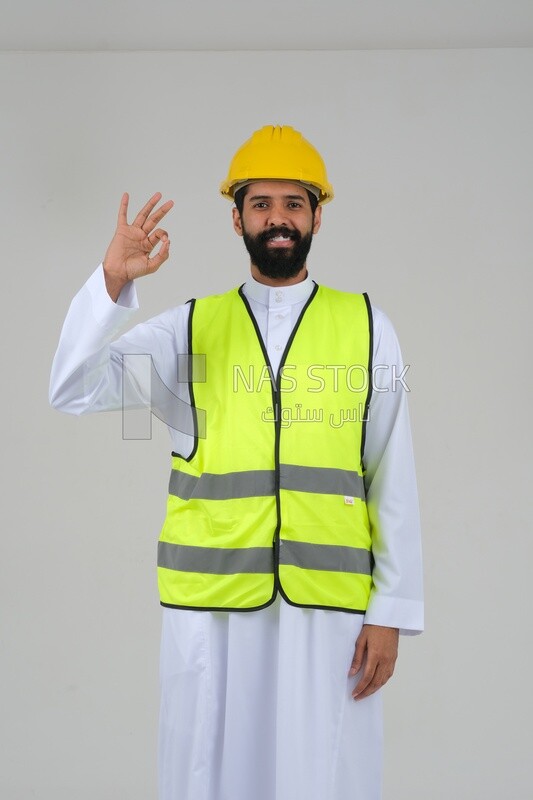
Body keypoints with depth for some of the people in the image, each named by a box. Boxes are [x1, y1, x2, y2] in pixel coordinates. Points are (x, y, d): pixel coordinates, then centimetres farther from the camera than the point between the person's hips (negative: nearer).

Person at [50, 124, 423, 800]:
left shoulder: (366, 326, 3)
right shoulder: (190, 329, 6)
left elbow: (393, 481, 2)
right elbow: (74, 391, -4)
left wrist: (391, 612, -2)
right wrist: (113, 281, -17)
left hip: (328, 606, -1)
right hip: (209, 602, 1)